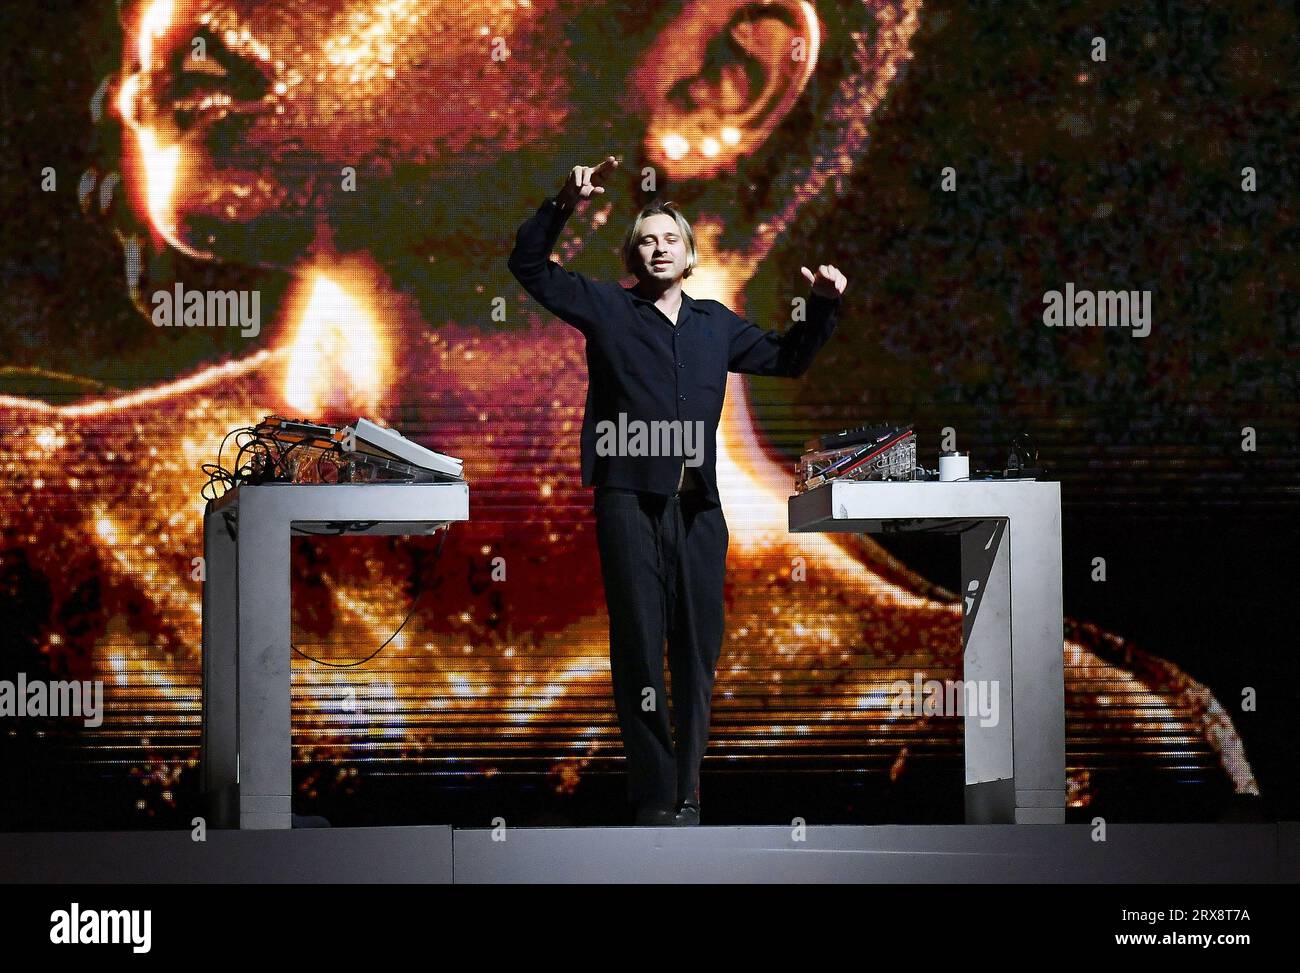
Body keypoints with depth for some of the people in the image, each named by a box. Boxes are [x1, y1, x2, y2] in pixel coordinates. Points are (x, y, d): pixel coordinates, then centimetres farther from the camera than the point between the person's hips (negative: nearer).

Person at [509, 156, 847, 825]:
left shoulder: (716, 325, 19)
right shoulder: (607, 310, 9)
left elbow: (788, 357, 31)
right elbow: (529, 264, 3)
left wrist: (824, 306, 16)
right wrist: (565, 204, -10)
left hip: (699, 506, 4)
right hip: (630, 500, -4)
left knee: (698, 650, 4)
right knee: (640, 649, -6)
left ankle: (686, 793, 10)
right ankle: (654, 798, -4)